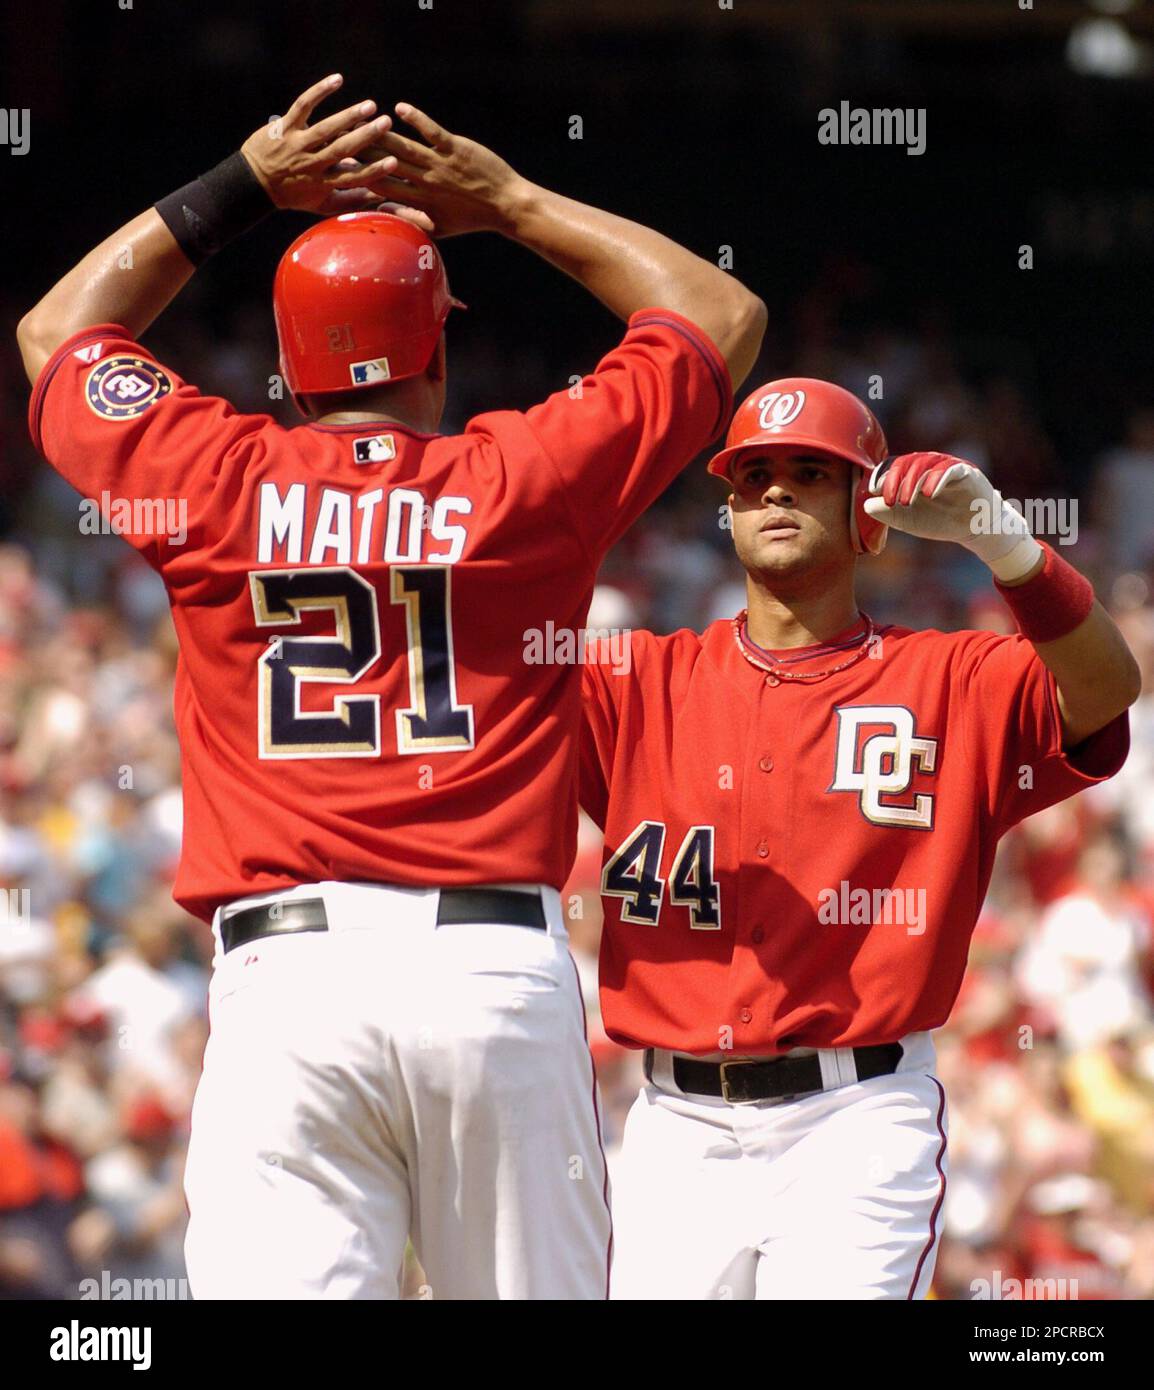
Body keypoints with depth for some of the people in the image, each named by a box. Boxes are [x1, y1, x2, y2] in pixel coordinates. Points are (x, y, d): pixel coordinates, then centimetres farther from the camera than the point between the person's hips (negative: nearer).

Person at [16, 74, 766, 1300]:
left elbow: (59, 334, 29)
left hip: (284, 972, 0)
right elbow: (721, 317, 23)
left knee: (279, 1289, -9)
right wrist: (510, 203, 25)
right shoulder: (523, 479, 7)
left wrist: (240, 188, 29)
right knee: (535, 1294, 5)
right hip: (500, 968, 0)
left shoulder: (215, 483, 8)